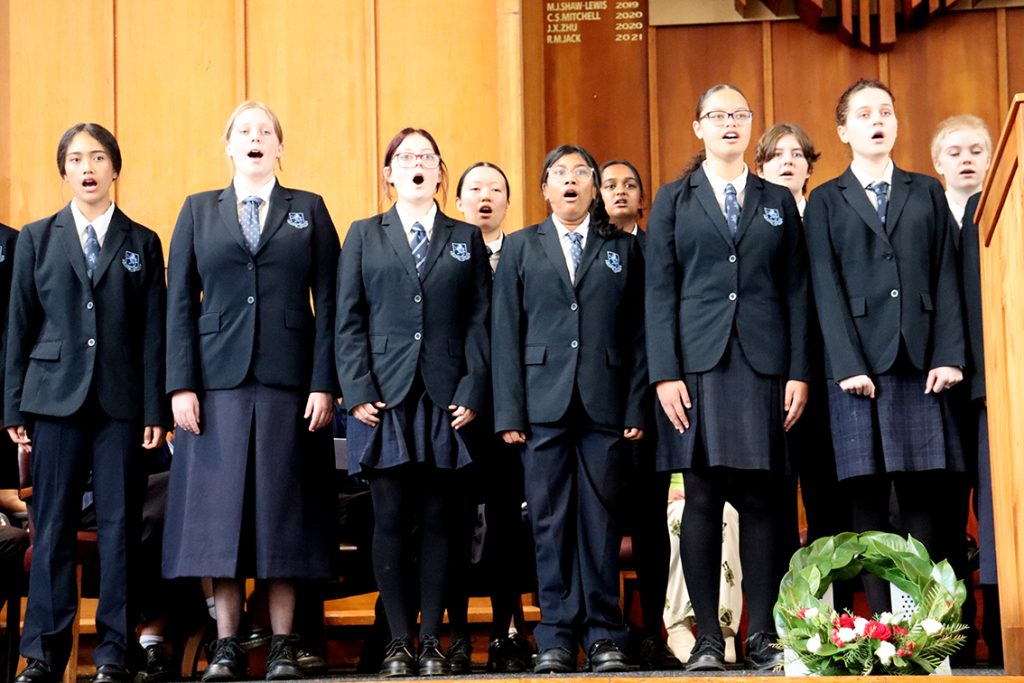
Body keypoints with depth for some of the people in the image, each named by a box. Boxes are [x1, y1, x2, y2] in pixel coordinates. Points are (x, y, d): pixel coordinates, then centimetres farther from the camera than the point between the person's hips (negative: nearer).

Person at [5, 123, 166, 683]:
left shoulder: (142, 243, 9)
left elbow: (153, 333, 5)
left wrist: (155, 410, -2)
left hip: (121, 403, 0)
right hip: (56, 398, 0)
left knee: (119, 526, 1)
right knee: (53, 525, 1)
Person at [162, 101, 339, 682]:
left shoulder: (309, 211, 10)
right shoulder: (199, 211, 12)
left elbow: (328, 303, 4)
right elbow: (180, 303, 6)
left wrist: (324, 384, -6)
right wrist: (182, 385, -4)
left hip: (288, 382, -1)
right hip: (218, 381, 1)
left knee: (283, 508, 0)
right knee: (220, 507, -1)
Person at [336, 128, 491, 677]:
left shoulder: (467, 240, 13)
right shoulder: (364, 236, 11)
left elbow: (479, 322, 7)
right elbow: (349, 321, 5)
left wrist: (472, 393, -5)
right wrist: (358, 393, -6)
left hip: (446, 398, 1)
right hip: (384, 397, -1)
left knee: (438, 520, 1)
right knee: (391, 520, -2)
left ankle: (432, 641, 6)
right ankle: (399, 642, 4)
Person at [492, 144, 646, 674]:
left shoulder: (624, 248, 13)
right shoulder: (520, 248, 13)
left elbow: (637, 332, 7)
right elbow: (506, 333, 7)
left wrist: (637, 407, -2)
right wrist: (508, 411, -2)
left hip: (606, 405, 0)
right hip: (544, 404, 0)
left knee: (601, 521, 0)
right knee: (550, 522, 0)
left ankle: (604, 636, 6)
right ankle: (556, 637, 5)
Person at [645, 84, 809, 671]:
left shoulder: (779, 202, 15)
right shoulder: (674, 200, 10)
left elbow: (796, 292, 10)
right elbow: (660, 291, 3)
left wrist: (799, 373, 1)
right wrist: (665, 374, -7)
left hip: (764, 366, 1)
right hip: (698, 364, -1)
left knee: (763, 501, 0)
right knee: (702, 500, -2)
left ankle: (763, 636, 4)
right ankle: (707, 639, 3)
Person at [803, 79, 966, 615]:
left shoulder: (927, 193, 17)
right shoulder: (826, 201, 12)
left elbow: (945, 277, 10)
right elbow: (826, 289, 2)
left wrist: (949, 354, -2)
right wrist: (848, 364, -9)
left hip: (920, 361, 2)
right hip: (858, 363, -1)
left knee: (923, 493, -3)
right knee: (867, 495, -4)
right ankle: (881, 624, -4)